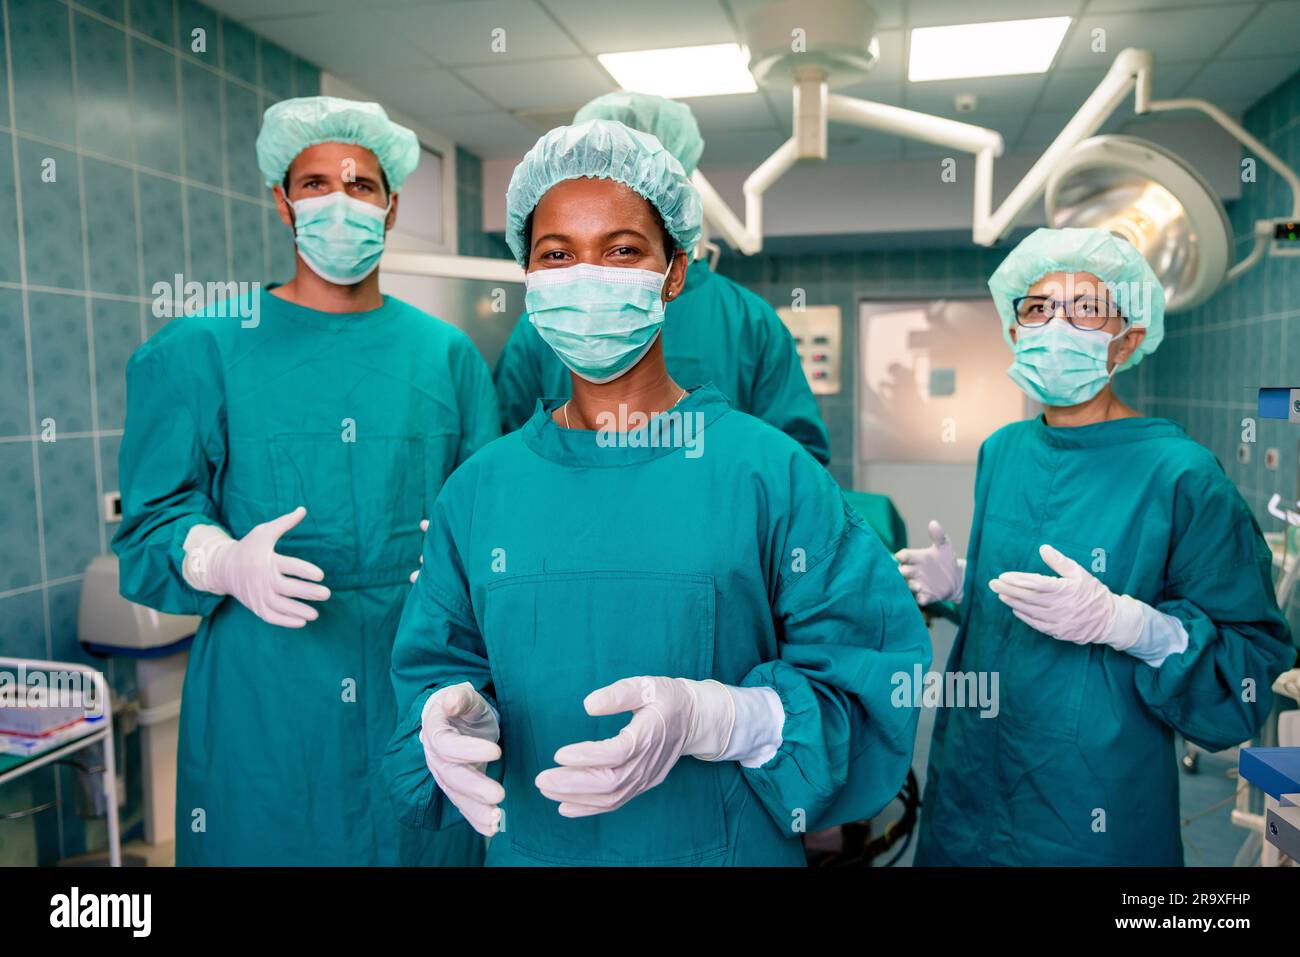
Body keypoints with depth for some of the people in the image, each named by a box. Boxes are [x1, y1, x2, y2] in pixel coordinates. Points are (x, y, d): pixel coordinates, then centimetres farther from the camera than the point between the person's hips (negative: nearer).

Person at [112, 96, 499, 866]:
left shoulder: (447, 354, 8)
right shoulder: (200, 351, 3)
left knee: (427, 841, 11)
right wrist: (227, 562, -20)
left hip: (421, 687, 2)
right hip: (264, 695, -1)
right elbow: (154, 521, -1)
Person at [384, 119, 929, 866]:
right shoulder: (480, 489, -4)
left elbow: (867, 683, -13)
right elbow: (435, 666, 4)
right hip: (527, 846, 3)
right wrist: (447, 720, -17)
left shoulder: (770, 472, -14)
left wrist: (706, 718, -28)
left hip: (730, 846, -2)